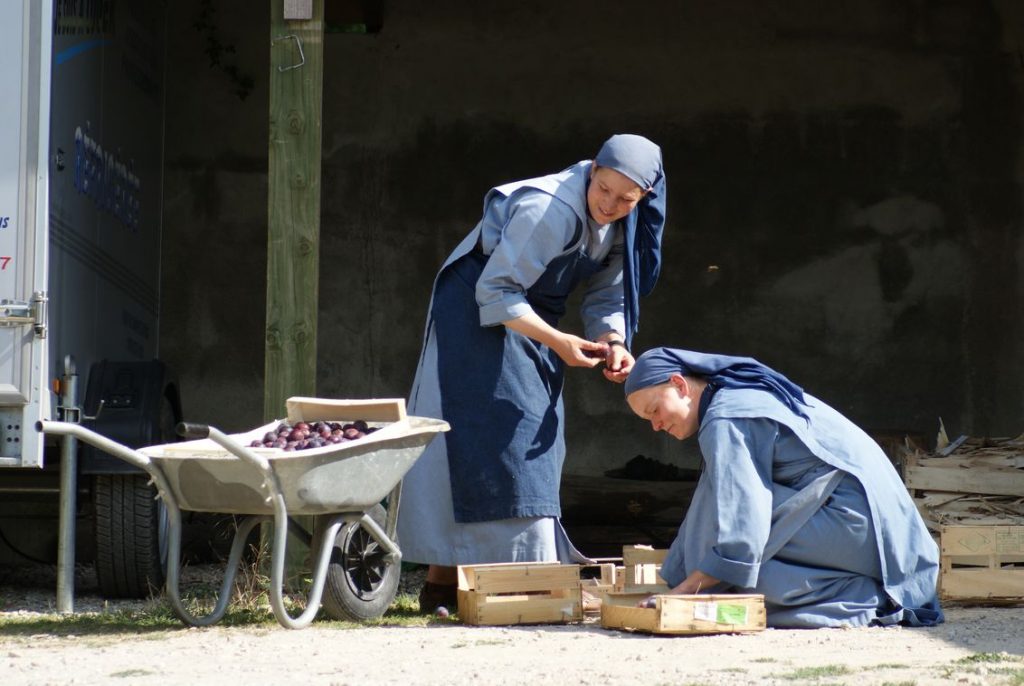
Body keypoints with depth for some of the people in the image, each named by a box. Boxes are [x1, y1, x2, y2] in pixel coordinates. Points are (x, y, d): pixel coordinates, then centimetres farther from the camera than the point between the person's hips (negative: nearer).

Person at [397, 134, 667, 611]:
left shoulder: (628, 225, -4)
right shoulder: (550, 210, -29)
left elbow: (606, 296, 4)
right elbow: (495, 292, -27)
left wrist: (614, 343, -17)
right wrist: (557, 341, -34)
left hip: (531, 314, 9)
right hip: (479, 313, -9)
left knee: (536, 443, 7)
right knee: (487, 438, -15)